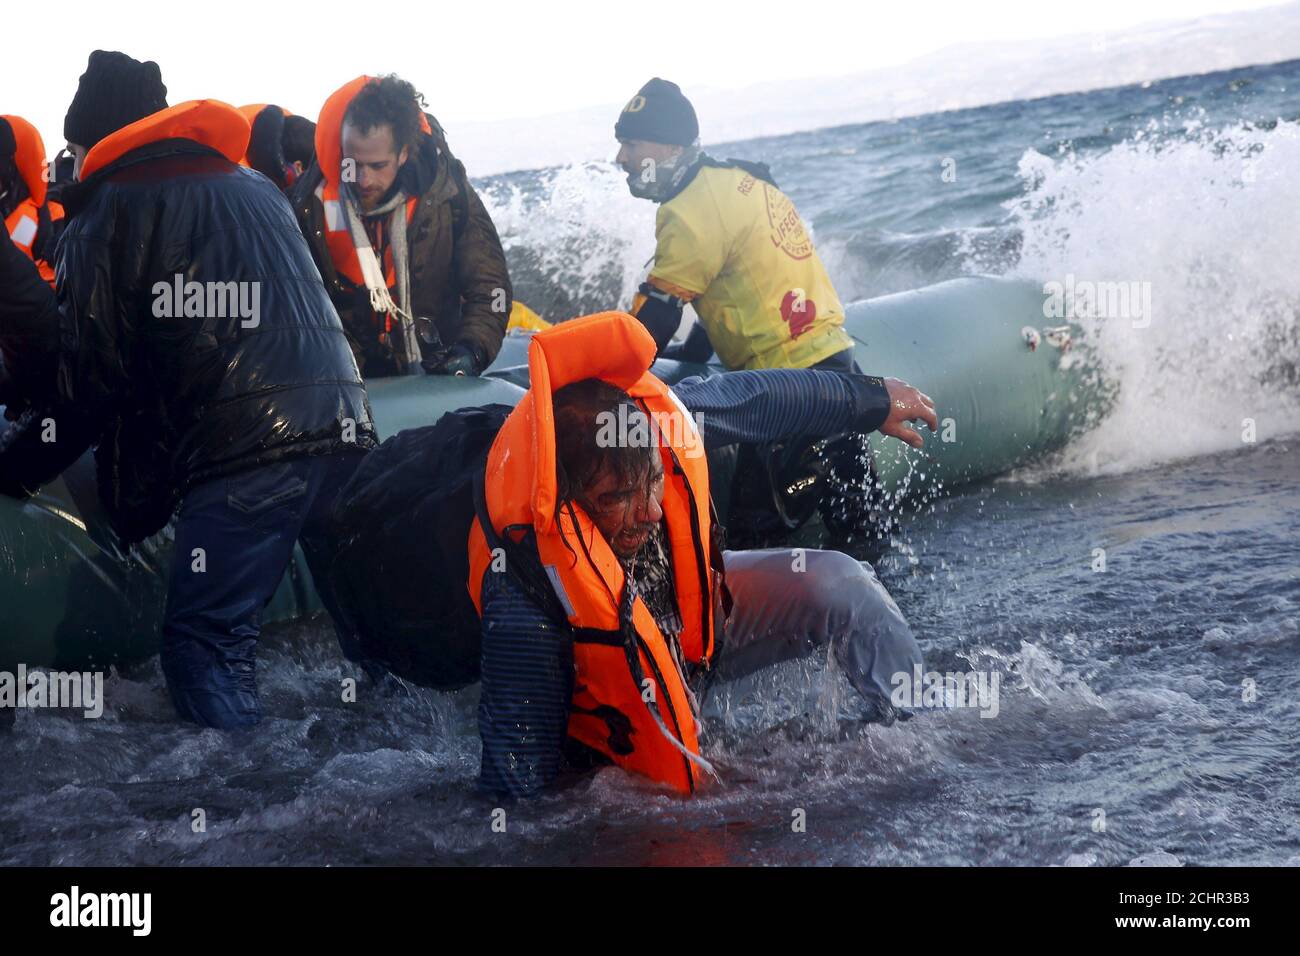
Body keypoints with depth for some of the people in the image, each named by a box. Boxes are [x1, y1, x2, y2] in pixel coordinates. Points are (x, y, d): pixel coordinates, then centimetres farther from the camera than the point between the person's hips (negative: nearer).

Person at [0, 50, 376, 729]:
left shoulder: (109, 209, 5)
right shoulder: (256, 187, 26)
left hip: (243, 445, -7)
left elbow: (86, 373, 0)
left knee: (203, 644, -5)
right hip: (346, 419, 7)